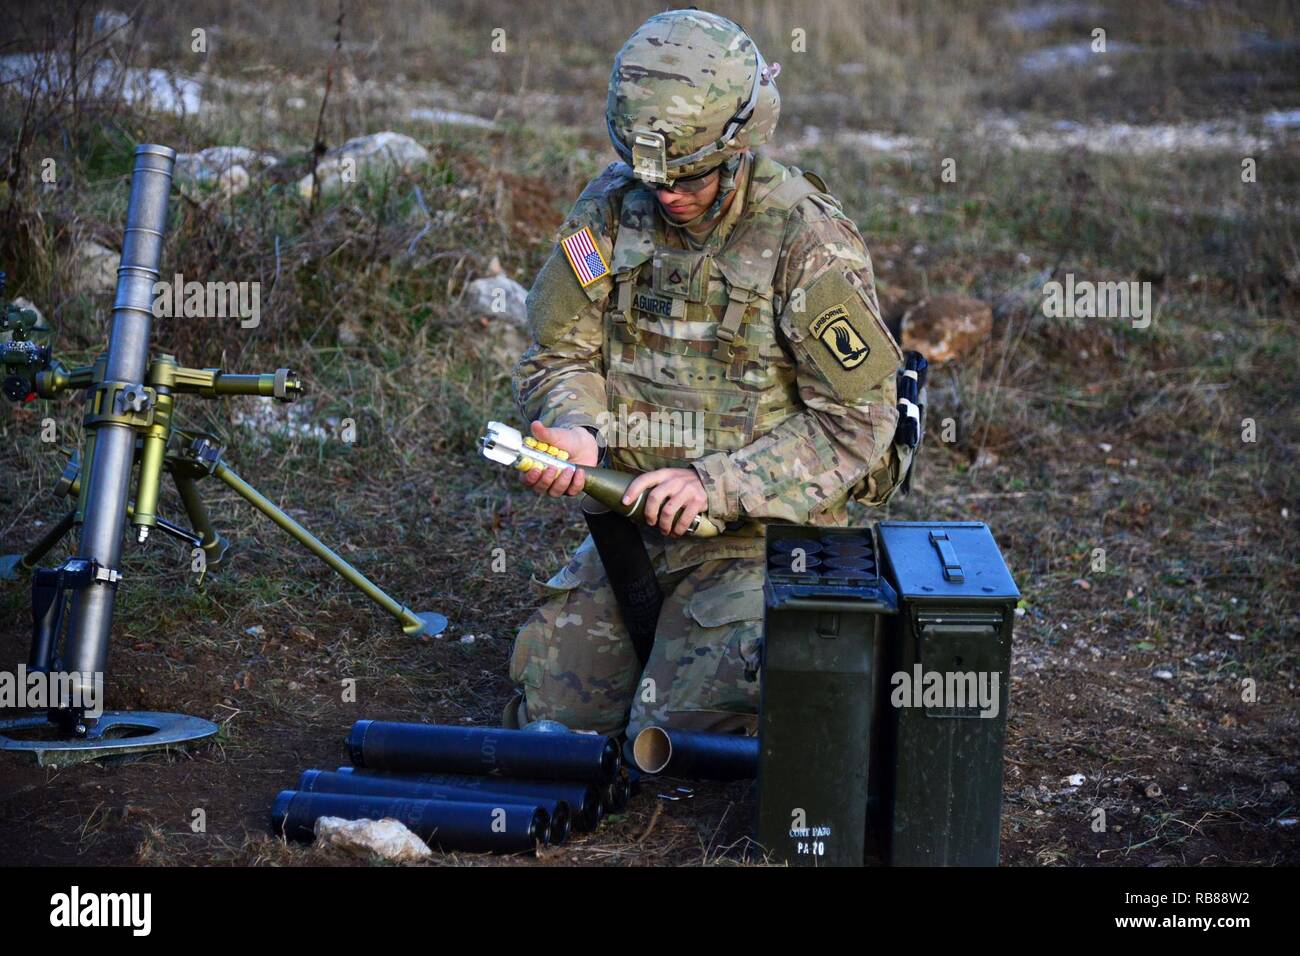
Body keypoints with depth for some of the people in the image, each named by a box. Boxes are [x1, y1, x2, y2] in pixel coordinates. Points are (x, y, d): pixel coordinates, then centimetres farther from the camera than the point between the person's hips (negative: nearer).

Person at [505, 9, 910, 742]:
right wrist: (575, 432, -19)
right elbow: (561, 354, 5)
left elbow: (860, 420, -16)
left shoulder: (810, 241, -18)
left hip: (760, 534, -5)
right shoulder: (612, 209, -3)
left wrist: (716, 485, -24)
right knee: (549, 716, 3)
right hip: (635, 517, 5)